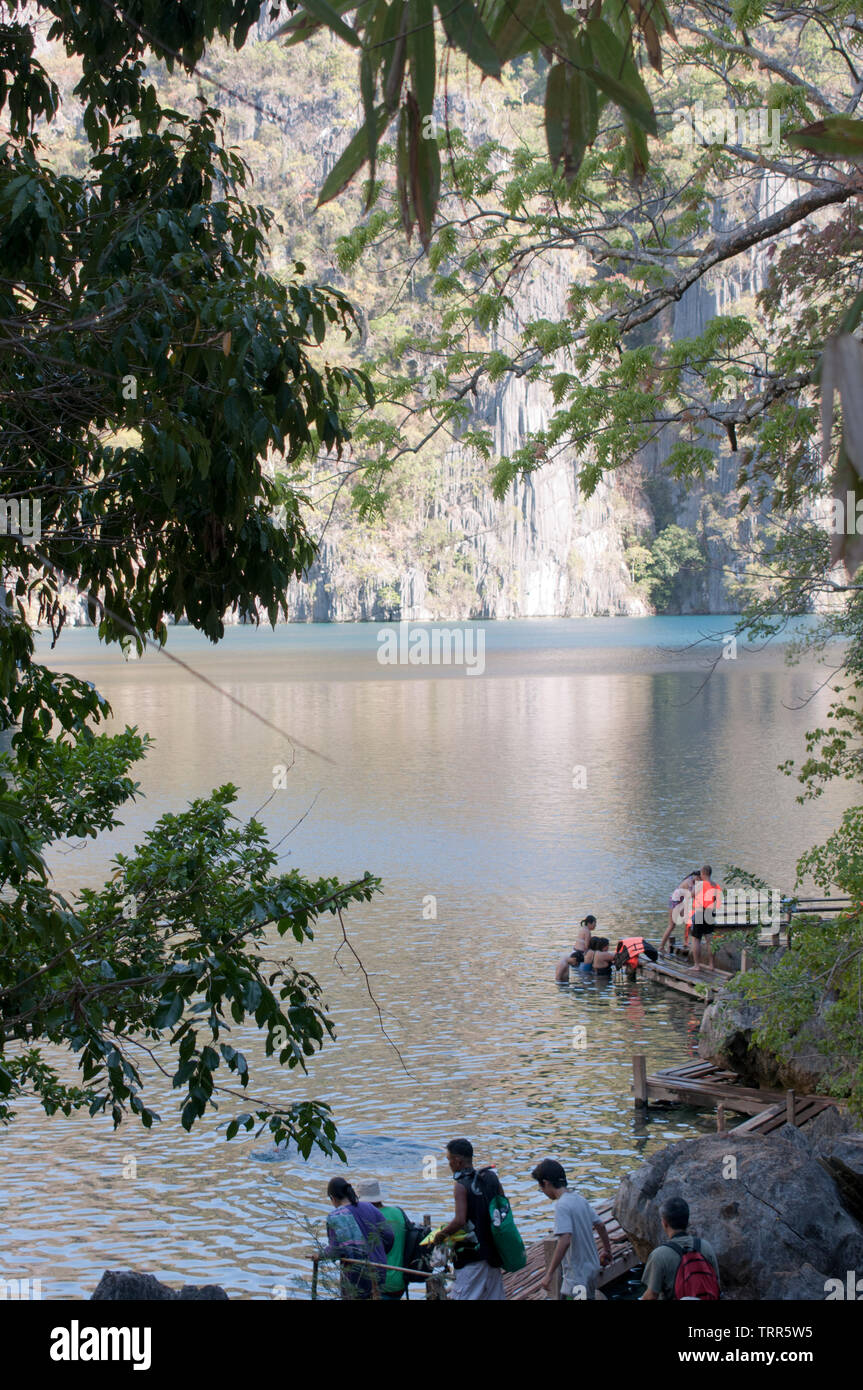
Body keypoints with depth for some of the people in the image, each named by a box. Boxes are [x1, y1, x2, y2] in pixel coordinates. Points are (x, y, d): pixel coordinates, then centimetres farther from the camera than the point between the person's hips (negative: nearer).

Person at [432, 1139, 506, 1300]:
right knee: (495, 1296, 13)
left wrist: (440, 1234, -9)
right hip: (493, 1254, 7)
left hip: (472, 1257, -7)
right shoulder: (491, 1178, 5)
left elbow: (460, 1221, -24)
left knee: (463, 1296, -3)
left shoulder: (462, 1186, -15)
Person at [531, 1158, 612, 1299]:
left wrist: (550, 1273, -26)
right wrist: (607, 1252, 29)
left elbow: (565, 1240, -29)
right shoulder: (580, 1199, 6)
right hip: (591, 1268, 9)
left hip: (577, 1274, -9)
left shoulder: (562, 1205, -19)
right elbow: (600, 1225, 14)